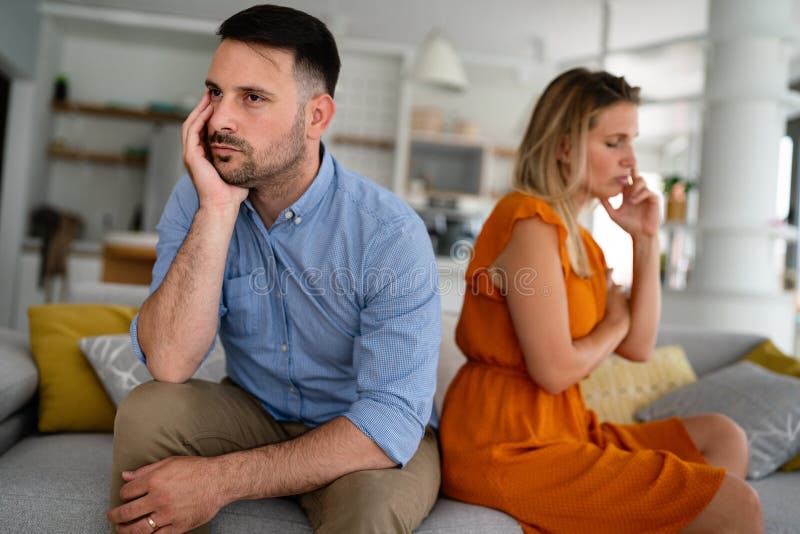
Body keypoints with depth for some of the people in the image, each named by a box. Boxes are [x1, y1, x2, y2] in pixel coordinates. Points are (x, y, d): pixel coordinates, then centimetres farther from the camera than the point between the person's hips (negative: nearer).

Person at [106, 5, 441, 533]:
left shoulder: (390, 233, -24)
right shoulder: (195, 201, -10)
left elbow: (392, 419, -27)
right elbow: (169, 365, -22)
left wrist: (224, 478, -32)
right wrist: (217, 208, -31)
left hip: (368, 437, -3)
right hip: (254, 412, 4)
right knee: (147, 411, -23)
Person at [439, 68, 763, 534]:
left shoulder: (580, 239, 15)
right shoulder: (531, 221, -14)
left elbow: (639, 347, 10)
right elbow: (555, 370, -21)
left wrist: (647, 238, 4)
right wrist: (614, 324, -1)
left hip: (558, 430, 10)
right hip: (508, 447, -10)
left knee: (723, 438, 16)